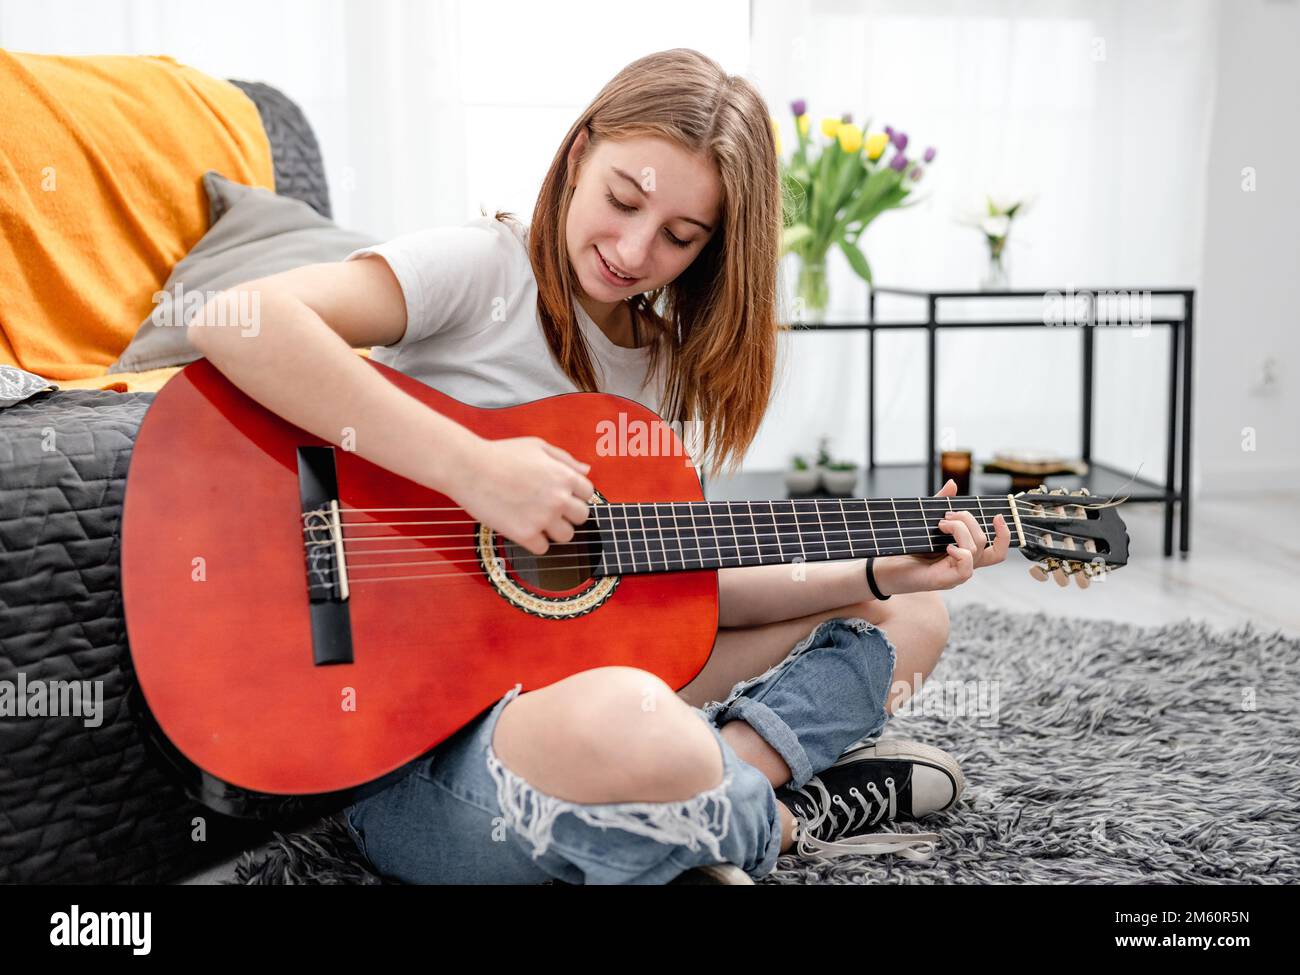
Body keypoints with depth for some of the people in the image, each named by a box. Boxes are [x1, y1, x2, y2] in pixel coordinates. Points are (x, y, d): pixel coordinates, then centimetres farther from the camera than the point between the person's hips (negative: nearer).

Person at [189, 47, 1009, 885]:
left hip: (577, 677, 7)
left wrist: (880, 574, 2)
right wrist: (473, 467, -30)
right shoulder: (478, 270, -11)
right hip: (419, 758, -7)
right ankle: (782, 820, -6)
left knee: (913, 620, 9)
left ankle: (723, 789, -13)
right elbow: (235, 321, -27)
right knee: (629, 726, -41)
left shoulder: (665, 364, 10)